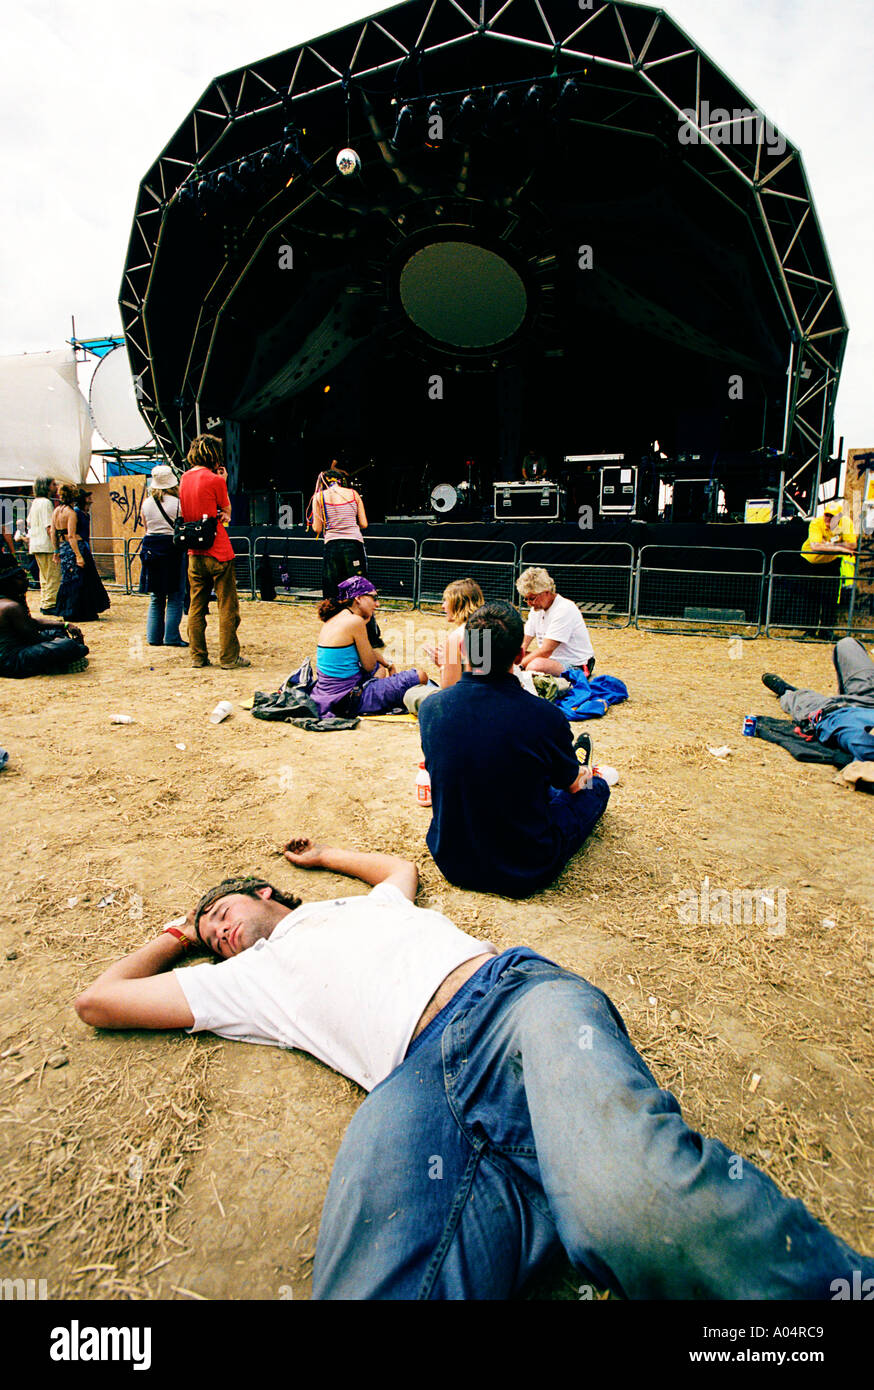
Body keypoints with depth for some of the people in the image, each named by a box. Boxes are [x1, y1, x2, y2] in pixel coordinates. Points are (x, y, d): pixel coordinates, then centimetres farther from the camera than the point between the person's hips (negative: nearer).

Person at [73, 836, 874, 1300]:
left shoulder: (358, 906, 35)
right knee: (367, 1285, -35)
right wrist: (172, 942, 50)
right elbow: (99, 999, 38)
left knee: (636, 1197, -33)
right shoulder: (243, 980, 32)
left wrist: (326, 854, 64)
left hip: (513, 991, 0)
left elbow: (402, 866, 58)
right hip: (415, 1079, 1)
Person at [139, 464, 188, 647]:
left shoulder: (146, 503, 6)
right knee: (175, 597, 0)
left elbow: (146, 527, 13)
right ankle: (171, 637, -2)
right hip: (172, 549, -5)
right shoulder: (177, 503, -7)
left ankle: (154, 636, 13)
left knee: (156, 598, 12)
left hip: (151, 548, 5)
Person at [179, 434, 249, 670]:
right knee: (227, 607, 1)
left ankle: (198, 656, 14)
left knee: (196, 606, 10)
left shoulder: (185, 479, 9)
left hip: (195, 553, 6)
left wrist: (218, 514, 6)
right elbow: (227, 510, 2)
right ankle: (229, 657, 3)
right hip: (218, 552, -6)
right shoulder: (215, 480, -11)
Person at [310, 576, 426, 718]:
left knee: (381, 668, 38)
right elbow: (369, 666, -8)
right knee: (421, 677, -5)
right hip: (349, 699, -10)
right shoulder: (355, 621, -17)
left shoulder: (334, 619, 10)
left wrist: (388, 663, 16)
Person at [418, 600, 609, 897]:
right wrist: (583, 775, 26)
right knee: (596, 787, 21)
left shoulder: (431, 708, -13)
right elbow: (572, 784, -1)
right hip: (525, 873, -3)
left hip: (450, 863, 4)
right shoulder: (545, 717, -24)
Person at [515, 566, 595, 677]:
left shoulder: (564, 610, -22)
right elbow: (523, 644, 4)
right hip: (552, 659, 8)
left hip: (575, 666, -8)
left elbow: (546, 651, -26)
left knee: (536, 665, -36)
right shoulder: (536, 608, 5)